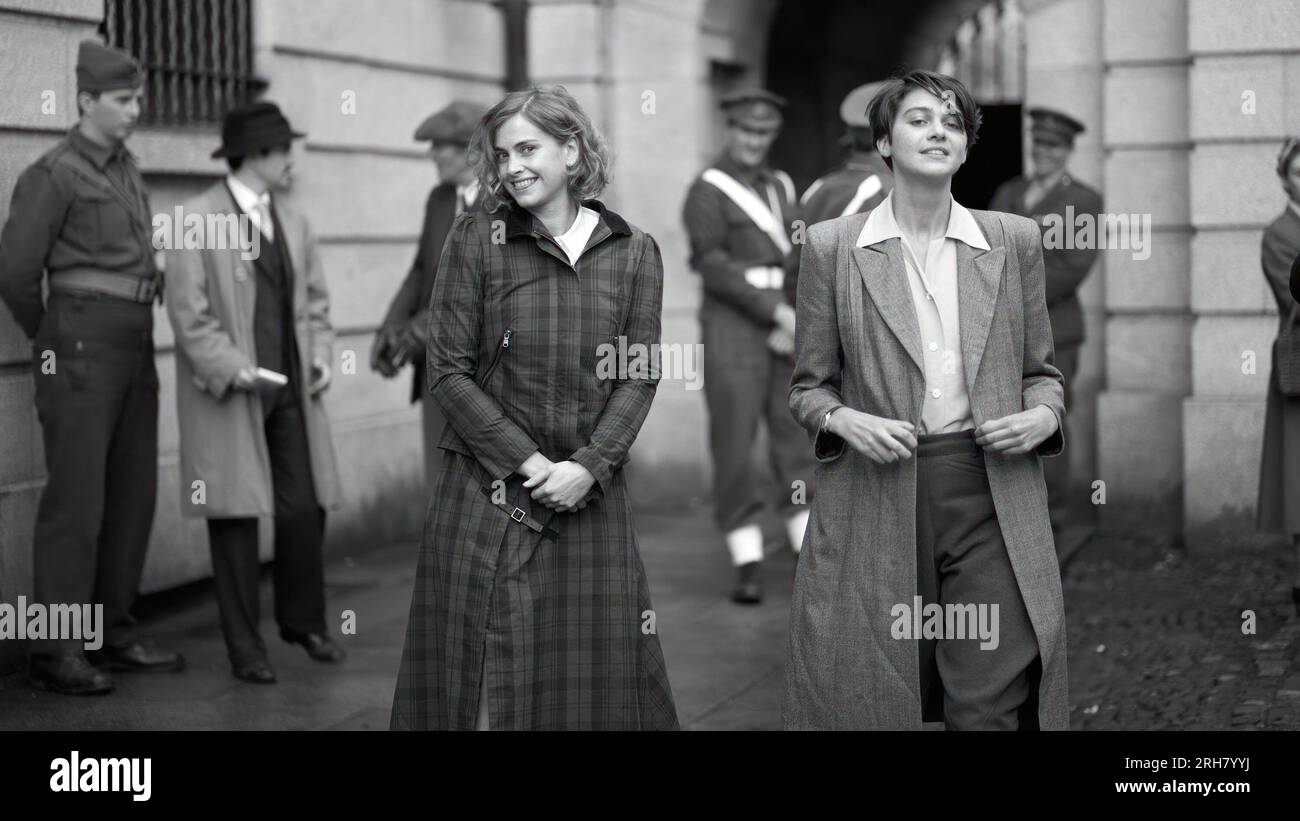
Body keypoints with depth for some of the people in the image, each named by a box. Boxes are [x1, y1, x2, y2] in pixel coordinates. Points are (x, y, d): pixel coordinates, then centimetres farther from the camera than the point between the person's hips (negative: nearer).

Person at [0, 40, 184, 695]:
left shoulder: (125, 171, 17)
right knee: (76, 498, -7)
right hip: (80, 350, -8)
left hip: (134, 350, 8)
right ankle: (55, 652, -3)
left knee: (132, 493, 8)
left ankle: (113, 633, 17)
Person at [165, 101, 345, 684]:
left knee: (304, 509, 3)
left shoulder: (293, 222, 11)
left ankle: (303, 620, 24)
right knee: (236, 516, 1)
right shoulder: (196, 220, -7)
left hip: (291, 389, 5)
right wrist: (232, 369, -19)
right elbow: (188, 311, -11)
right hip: (227, 393, -5)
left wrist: (320, 357, 3)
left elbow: (314, 299, 18)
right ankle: (244, 646, 11)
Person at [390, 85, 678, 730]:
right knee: (483, 674, 0)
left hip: (590, 495, 2)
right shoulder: (475, 239, -1)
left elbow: (639, 376, 2)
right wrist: (527, 462, -11)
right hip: (488, 494, -1)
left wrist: (588, 466, -12)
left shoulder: (634, 252, 5)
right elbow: (448, 373, -3)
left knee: (600, 670, 4)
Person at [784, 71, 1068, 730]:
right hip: (877, 497, -1)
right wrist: (846, 421, -11)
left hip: (993, 492, 1)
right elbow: (809, 386, 10)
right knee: (871, 703, 1)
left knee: (992, 706, -3)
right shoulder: (832, 247, 6)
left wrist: (1043, 416, -2)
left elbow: (1040, 370, 19)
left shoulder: (1014, 241, 11)